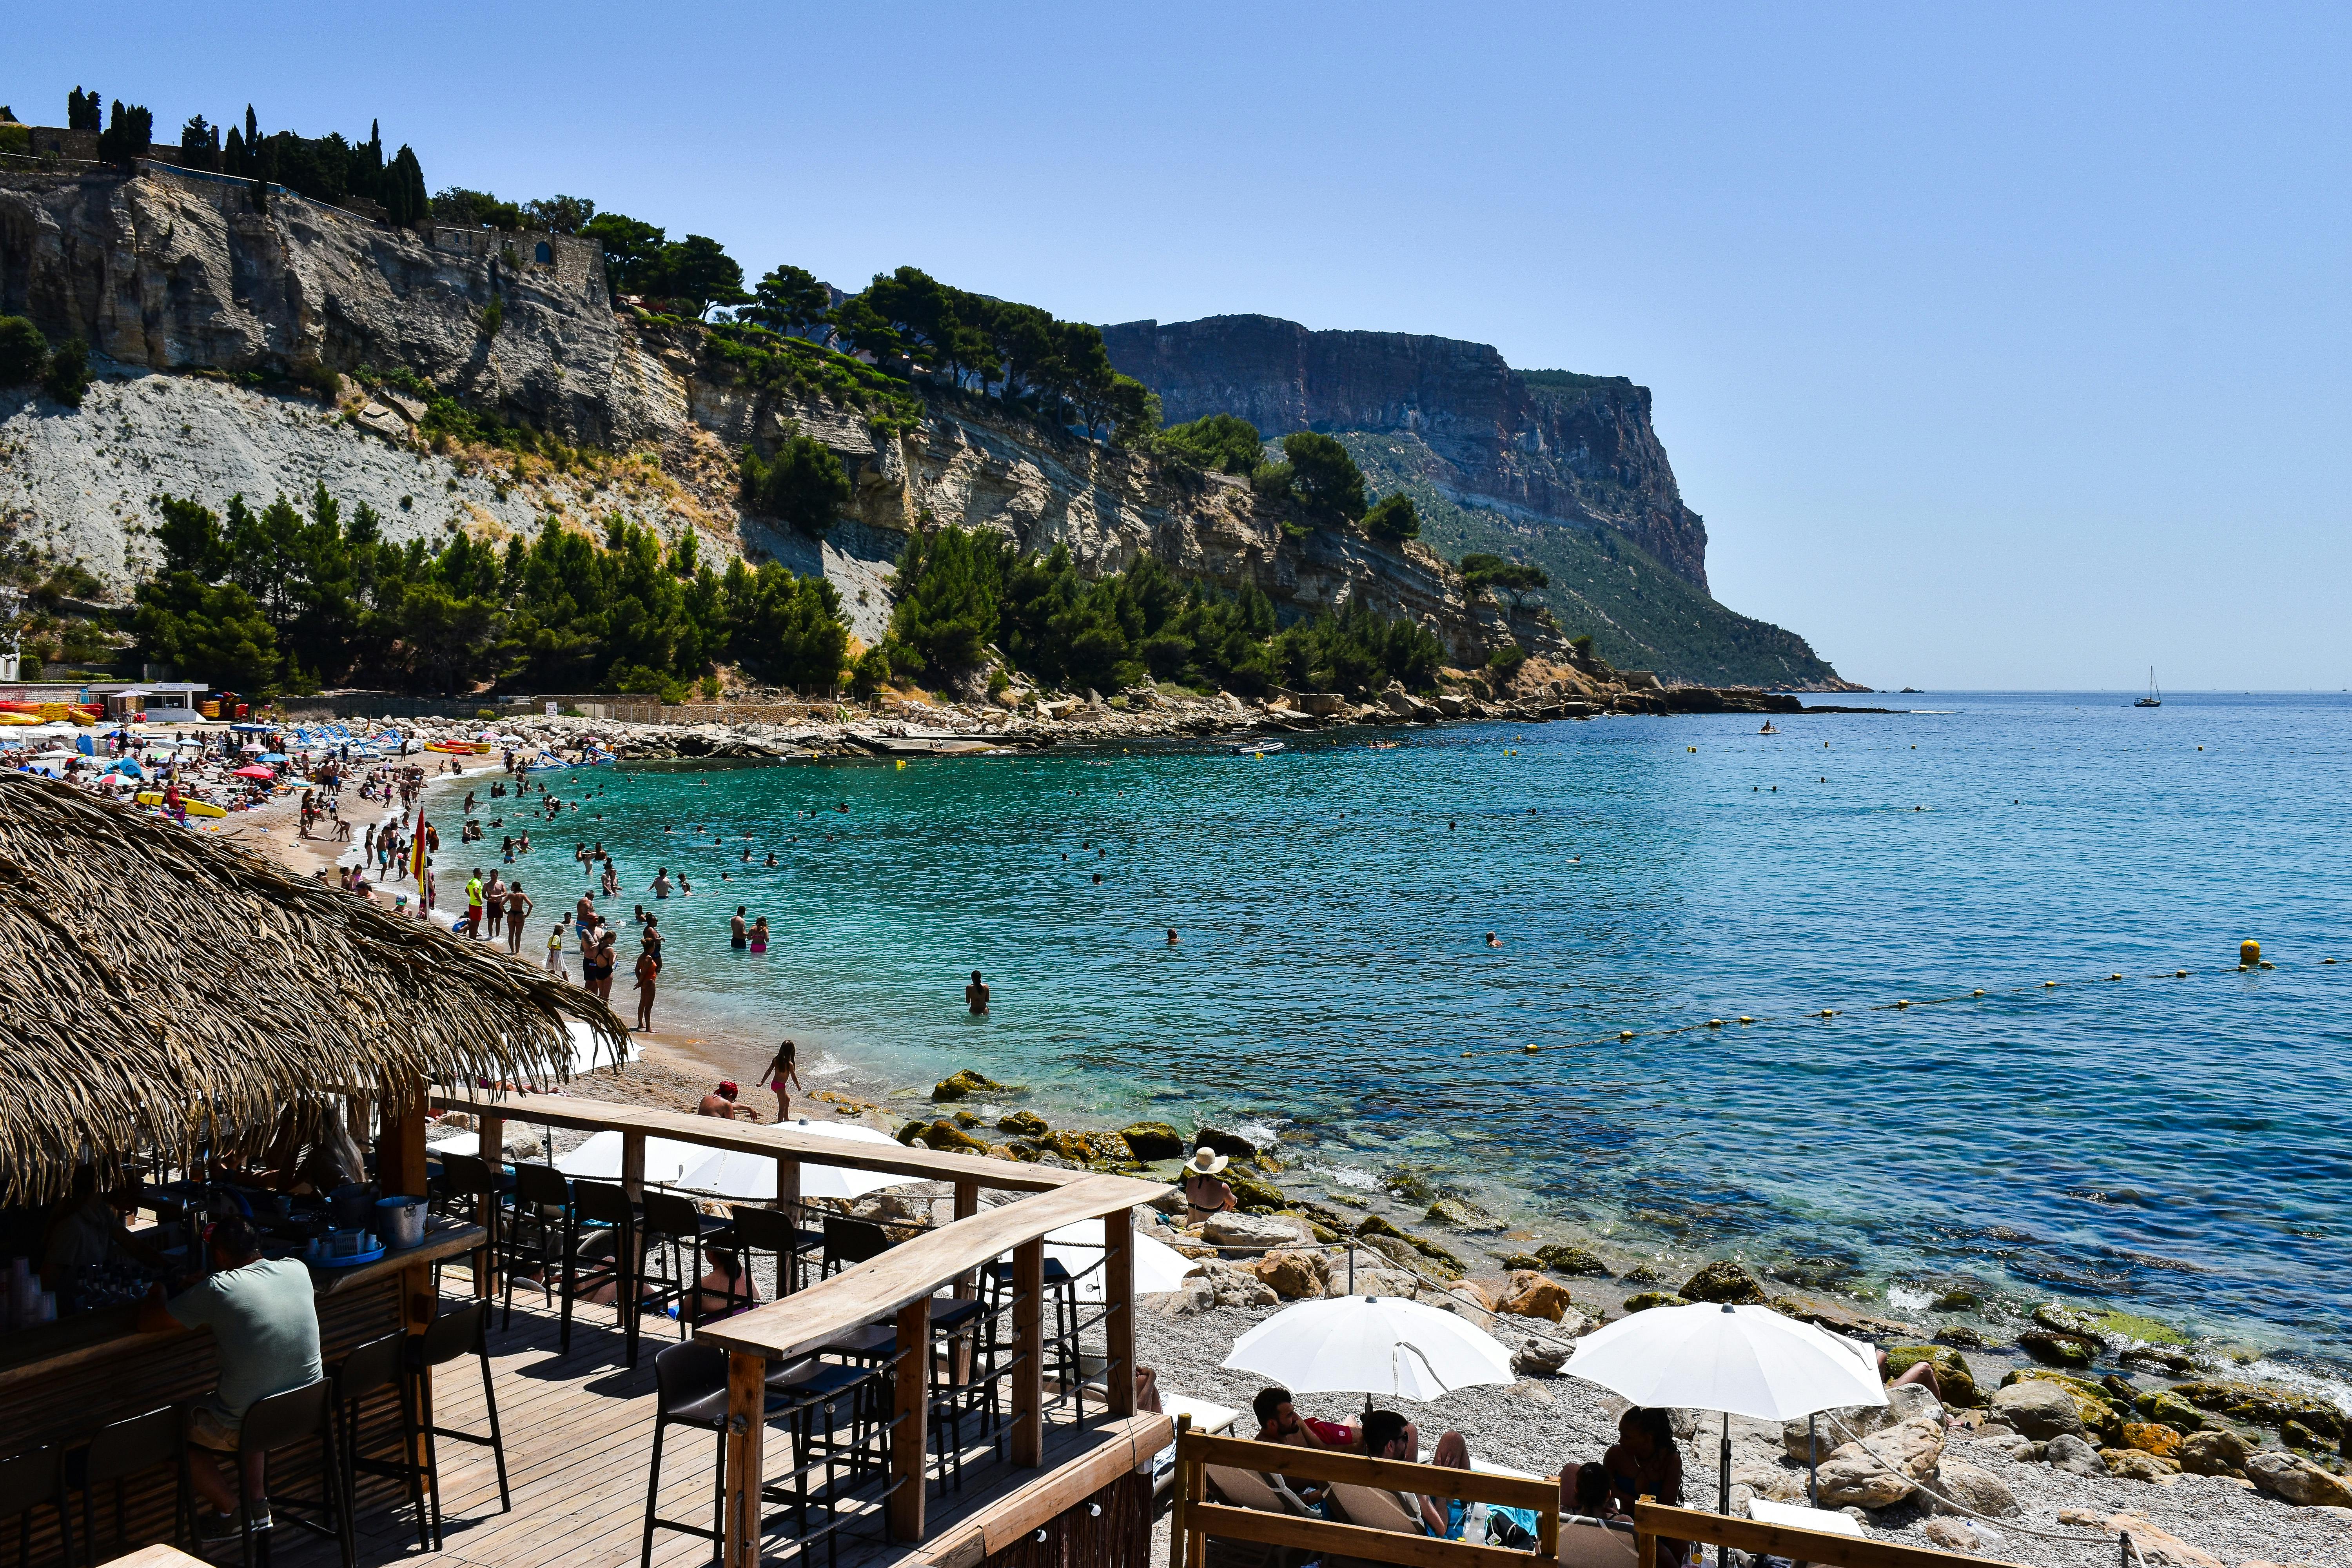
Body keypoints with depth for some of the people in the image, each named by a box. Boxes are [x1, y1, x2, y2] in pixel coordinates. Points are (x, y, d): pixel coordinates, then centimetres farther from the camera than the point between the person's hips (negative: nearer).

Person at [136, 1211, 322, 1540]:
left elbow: (146, 1323, -6)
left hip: (248, 1426, -5)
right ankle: (259, 1504, 35)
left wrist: (156, 1293, 15)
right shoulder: (297, 1270, -2)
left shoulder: (217, 1289, -17)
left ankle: (229, 1510, 28)